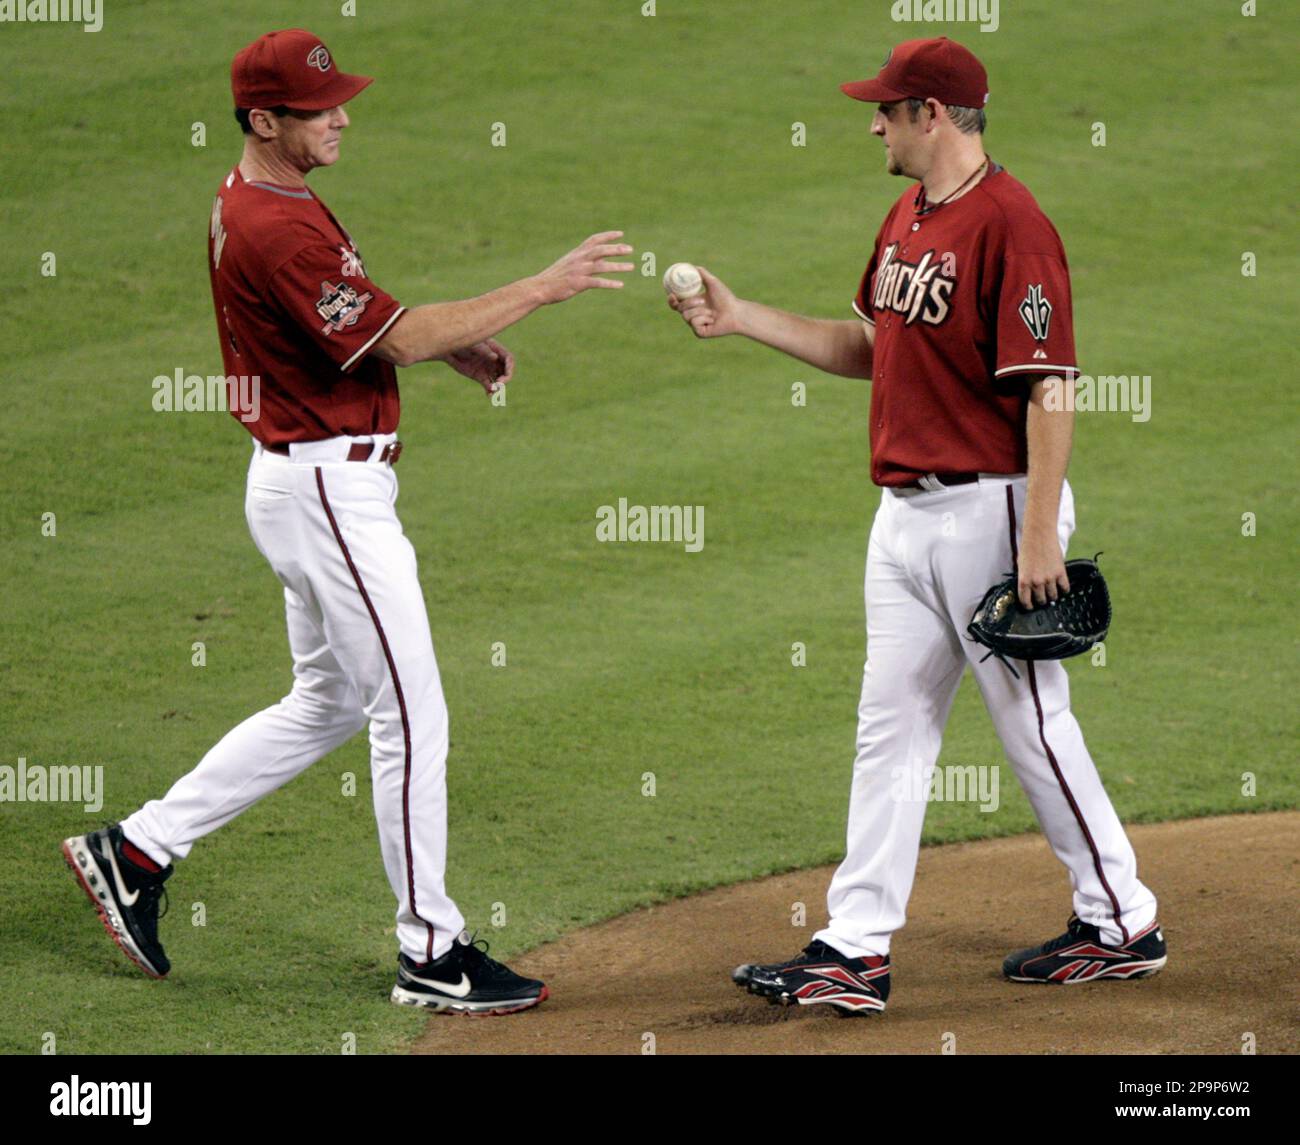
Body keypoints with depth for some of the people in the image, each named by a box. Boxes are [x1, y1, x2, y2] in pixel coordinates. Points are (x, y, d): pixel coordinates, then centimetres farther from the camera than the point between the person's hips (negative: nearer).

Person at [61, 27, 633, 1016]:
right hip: (329, 489, -11)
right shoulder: (278, 230, -22)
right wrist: (545, 288, -20)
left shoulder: (252, 200, 10)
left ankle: (138, 851, 22)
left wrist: (453, 343, 6)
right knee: (412, 716, -4)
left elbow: (356, 319, 21)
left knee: (328, 703, 19)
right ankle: (433, 953, 3)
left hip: (309, 480, 11)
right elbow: (396, 342, -22)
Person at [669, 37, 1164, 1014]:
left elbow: (1049, 389, -21)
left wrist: (1039, 537, -24)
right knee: (890, 729, 8)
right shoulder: (907, 219, 12)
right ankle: (856, 950, 9)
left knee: (1033, 724, 1)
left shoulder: (1011, 225, -18)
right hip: (906, 513, 9)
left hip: (989, 510, -9)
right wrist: (739, 319, 16)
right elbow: (869, 348, 22)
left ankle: (1121, 925, 16)